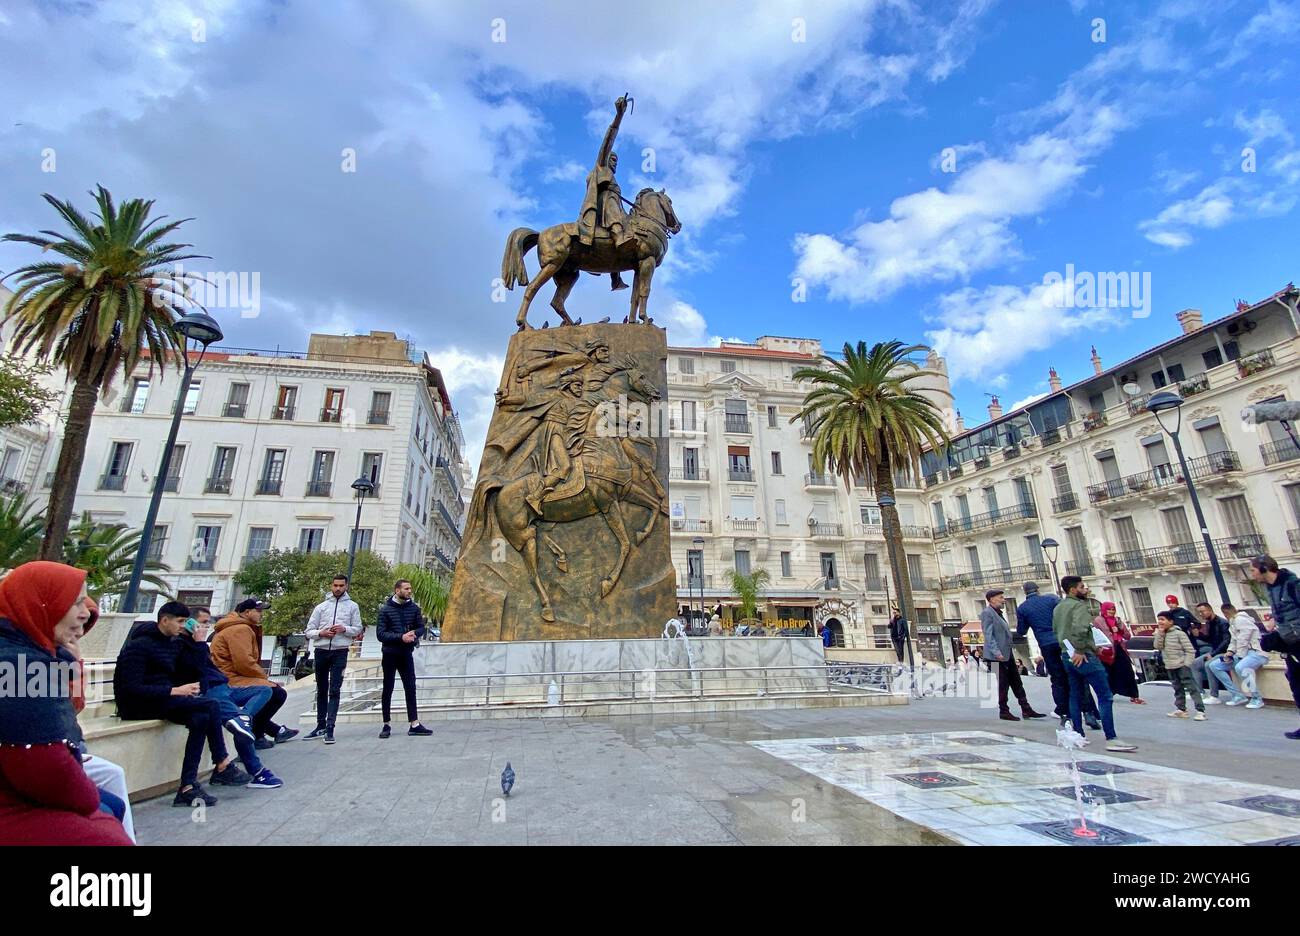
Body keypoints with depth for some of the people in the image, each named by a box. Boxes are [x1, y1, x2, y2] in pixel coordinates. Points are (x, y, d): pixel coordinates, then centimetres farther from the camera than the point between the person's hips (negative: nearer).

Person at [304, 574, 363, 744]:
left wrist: (344, 629, -15)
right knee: (321, 690, 13)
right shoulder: (321, 607, 8)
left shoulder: (352, 606, 4)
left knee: (334, 691, -8)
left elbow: (358, 629, 4)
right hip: (321, 651, 3)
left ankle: (330, 727, -9)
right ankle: (321, 725, 23)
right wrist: (321, 633, -13)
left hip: (340, 652, -3)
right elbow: (309, 631, 7)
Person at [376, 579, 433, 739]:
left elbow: (421, 628, 8)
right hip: (390, 654, -3)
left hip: (407, 653, 3)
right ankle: (386, 725, 19)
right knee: (388, 689, 7)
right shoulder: (386, 609, -7)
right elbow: (380, 634, -12)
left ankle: (414, 725, 7)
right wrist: (401, 637, -23)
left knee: (410, 688, 3)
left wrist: (413, 634, -15)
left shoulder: (413, 607, 2)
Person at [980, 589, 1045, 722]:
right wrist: (997, 652, -24)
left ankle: (1026, 709, 17)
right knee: (1002, 685, -1)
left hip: (1007, 654, 9)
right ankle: (1003, 712, 9)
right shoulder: (987, 613, -13)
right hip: (997, 656, -9)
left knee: (1017, 683, 11)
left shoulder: (998, 613, 17)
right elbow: (988, 635, -19)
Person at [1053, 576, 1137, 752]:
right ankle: (1111, 739, -7)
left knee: (1075, 696, 14)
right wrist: (1079, 651, -20)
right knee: (1105, 697, -5)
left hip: (1067, 656, 8)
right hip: (1083, 656, -8)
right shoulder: (1080, 605, -11)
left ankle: (1078, 735, 17)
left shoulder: (1058, 607, 15)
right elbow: (1079, 628, -27)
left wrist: (1067, 648, 17)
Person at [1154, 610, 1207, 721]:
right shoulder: (1160, 634, 7)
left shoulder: (1179, 633, -11)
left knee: (1191, 687, -8)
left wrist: (1186, 664, -16)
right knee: (1178, 689, 14)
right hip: (1170, 667, 7)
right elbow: (1157, 646, -6)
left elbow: (1190, 650, -11)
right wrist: (1160, 633, -9)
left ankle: (1200, 711, -7)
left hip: (1182, 666, -7)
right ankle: (1181, 709, 21)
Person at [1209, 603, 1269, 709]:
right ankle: (1238, 695, -1)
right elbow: (1234, 641, 17)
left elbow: (1243, 641, -17)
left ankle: (1257, 698, -20)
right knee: (1214, 666, 0)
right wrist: (1230, 652, -1)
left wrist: (1238, 656, -15)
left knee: (1240, 667, -39)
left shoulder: (1240, 619, -11)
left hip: (1256, 652, -10)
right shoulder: (1233, 623, 18)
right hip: (1242, 654, 10)